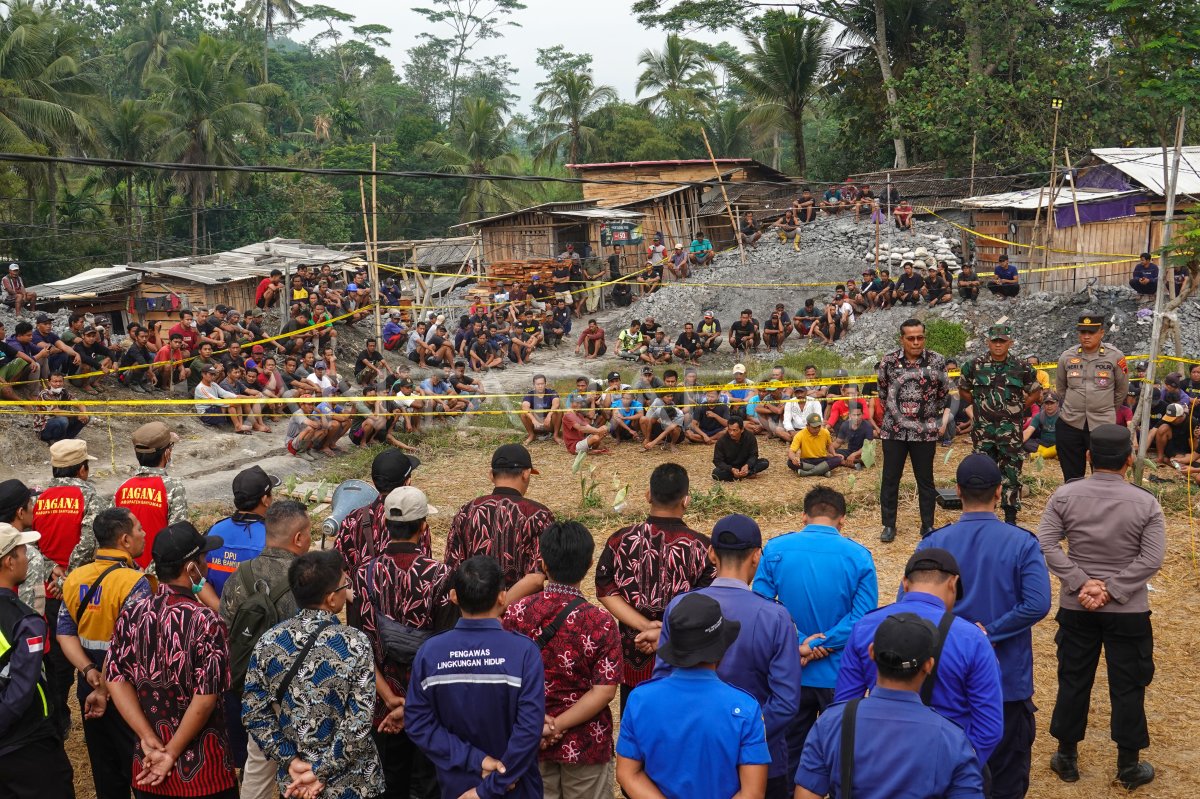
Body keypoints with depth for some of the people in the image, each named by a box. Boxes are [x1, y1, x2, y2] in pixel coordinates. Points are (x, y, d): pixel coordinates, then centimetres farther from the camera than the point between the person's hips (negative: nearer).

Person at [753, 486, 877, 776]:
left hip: (789, 673, 1)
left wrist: (799, 644, -14)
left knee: (789, 751, 18)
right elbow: (864, 616, -17)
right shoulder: (859, 556, -10)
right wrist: (821, 645, -16)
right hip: (839, 673, -1)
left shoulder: (775, 549, -7)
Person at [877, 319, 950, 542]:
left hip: (925, 432, 0)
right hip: (894, 431, 1)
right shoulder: (888, 362, -2)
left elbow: (945, 395, 6)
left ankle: (928, 526, 21)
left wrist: (942, 421, 6)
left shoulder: (937, 361, -3)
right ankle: (889, 525, 18)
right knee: (890, 479, 6)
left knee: (925, 480, 9)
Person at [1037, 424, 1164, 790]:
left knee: (1073, 681, 13)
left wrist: (1082, 584, -12)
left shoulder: (1065, 496, -6)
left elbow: (1047, 545, -11)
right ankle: (1128, 767, 21)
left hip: (1075, 608, 2)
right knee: (1128, 686, 10)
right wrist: (1112, 591, -13)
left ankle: (1067, 759, 24)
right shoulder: (1146, 503, -9)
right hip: (1128, 611, -1)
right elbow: (1151, 559, -13)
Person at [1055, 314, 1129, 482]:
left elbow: (1122, 389, 7)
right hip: (1069, 424, 2)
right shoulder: (1067, 356, 1)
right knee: (1071, 476, 11)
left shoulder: (1115, 356, -5)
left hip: (1103, 424, -2)